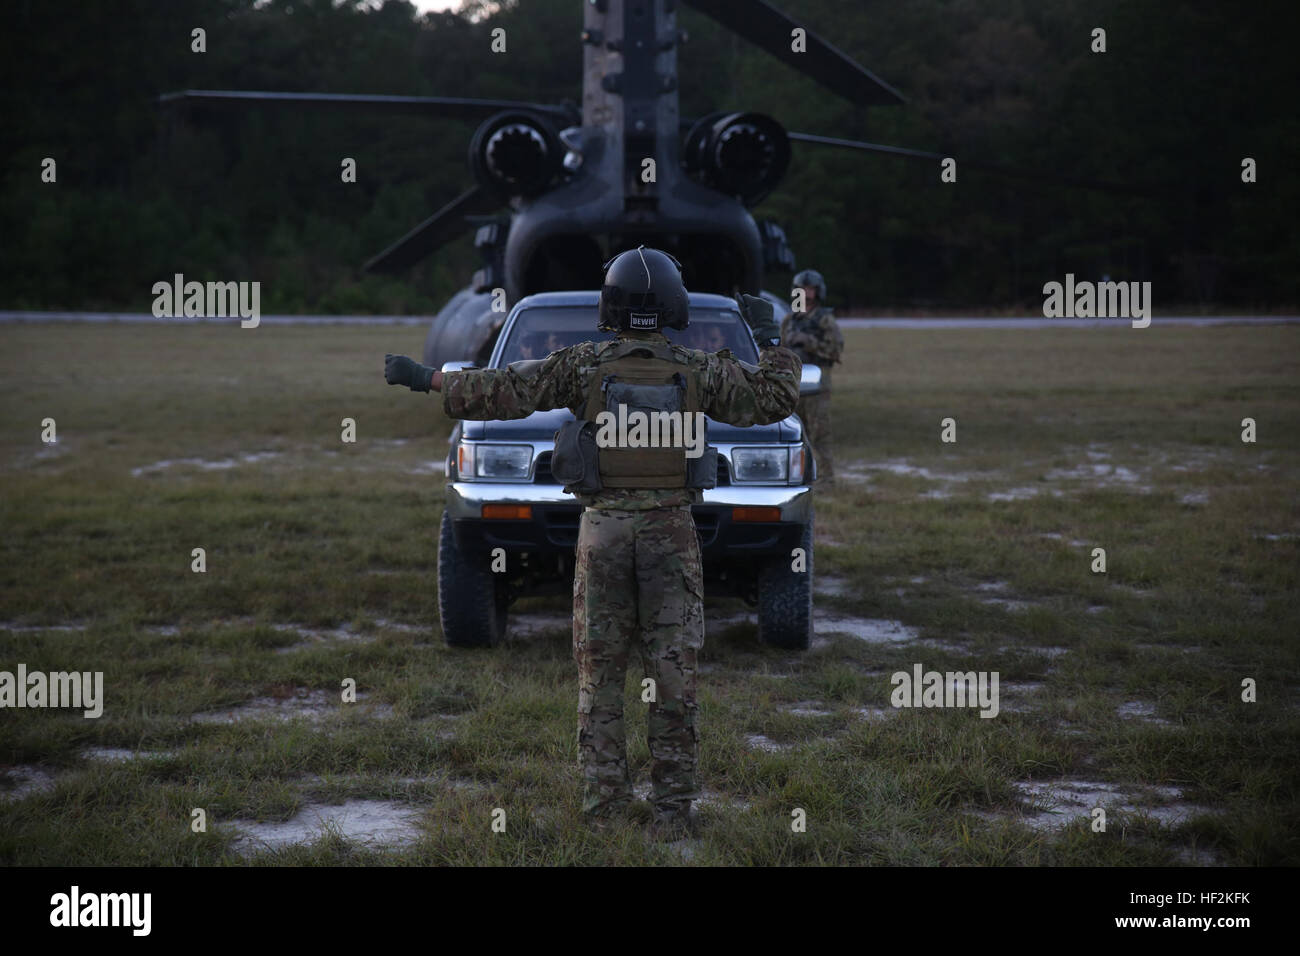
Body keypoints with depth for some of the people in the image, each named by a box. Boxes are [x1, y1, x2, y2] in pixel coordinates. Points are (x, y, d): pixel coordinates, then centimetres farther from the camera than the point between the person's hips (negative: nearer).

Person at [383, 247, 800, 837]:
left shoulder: (585, 365, -5)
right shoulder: (699, 371, -1)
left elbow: (502, 391, -5)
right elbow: (775, 399, 9)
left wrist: (425, 380, 4)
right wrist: (770, 339, 23)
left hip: (603, 532, 0)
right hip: (670, 533, 0)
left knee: (599, 677, 9)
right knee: (673, 676, 4)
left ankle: (605, 804, 9)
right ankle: (673, 808, 4)